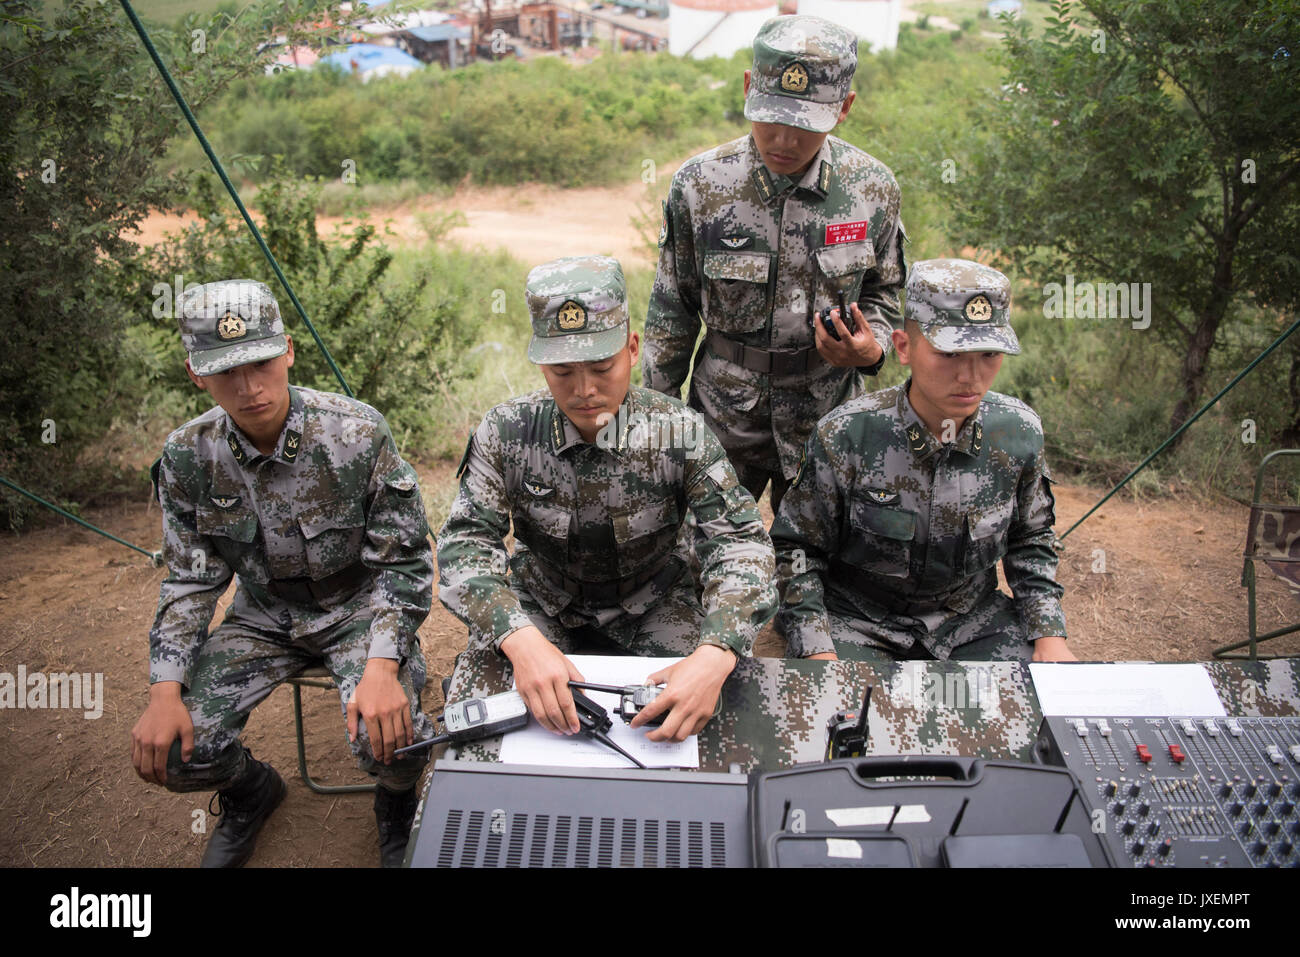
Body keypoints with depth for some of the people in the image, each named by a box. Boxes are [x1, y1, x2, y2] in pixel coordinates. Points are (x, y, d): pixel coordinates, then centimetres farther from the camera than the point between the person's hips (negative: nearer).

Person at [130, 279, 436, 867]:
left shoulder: (358, 434, -20)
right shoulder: (188, 457, -10)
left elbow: (402, 564, -15)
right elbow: (190, 581, 1)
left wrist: (383, 666, -29)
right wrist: (165, 692, -11)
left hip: (360, 606, -3)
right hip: (263, 615, 4)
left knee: (386, 736, -28)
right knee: (169, 752, -12)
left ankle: (397, 802, 12)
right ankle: (251, 792, 26)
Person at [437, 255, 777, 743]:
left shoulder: (680, 433, -20)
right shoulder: (505, 433, -18)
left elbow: (739, 541, -23)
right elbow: (466, 542, -21)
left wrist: (716, 653, -43)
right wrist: (519, 638, -42)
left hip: (652, 606, 0)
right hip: (541, 607, 1)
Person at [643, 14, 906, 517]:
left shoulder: (873, 188, -9)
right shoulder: (700, 183, -12)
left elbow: (883, 291, 7)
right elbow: (672, 311, -3)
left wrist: (871, 349, -15)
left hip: (826, 419, 1)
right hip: (723, 416, -1)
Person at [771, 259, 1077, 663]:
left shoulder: (1020, 432, -8)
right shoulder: (845, 436, -19)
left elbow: (1030, 540, 9)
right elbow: (796, 548, -9)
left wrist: (1050, 637, -1)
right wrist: (818, 652, -19)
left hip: (972, 617, 4)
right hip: (858, 618, -3)